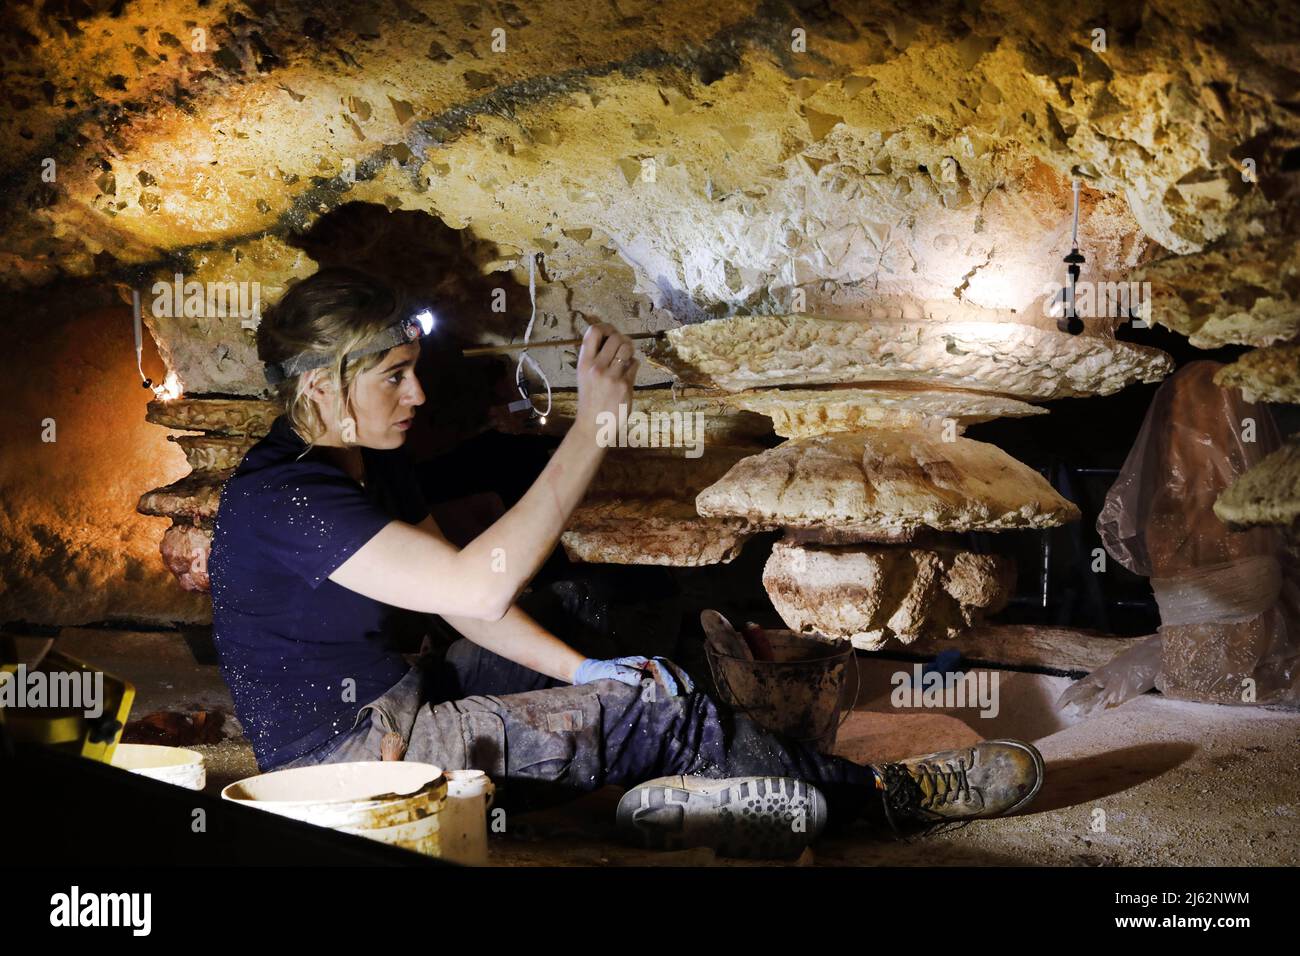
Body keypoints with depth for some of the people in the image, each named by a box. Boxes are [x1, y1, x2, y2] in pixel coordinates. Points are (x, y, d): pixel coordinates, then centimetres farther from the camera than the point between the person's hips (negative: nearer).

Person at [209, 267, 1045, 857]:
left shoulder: (369, 458, 4)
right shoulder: (283, 501, -26)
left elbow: (456, 598, 9)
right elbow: (481, 588, -34)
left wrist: (583, 671, -3)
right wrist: (596, 423, -33)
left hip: (389, 702, 10)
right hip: (348, 754, -10)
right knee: (654, 709, -12)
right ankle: (885, 796, 3)